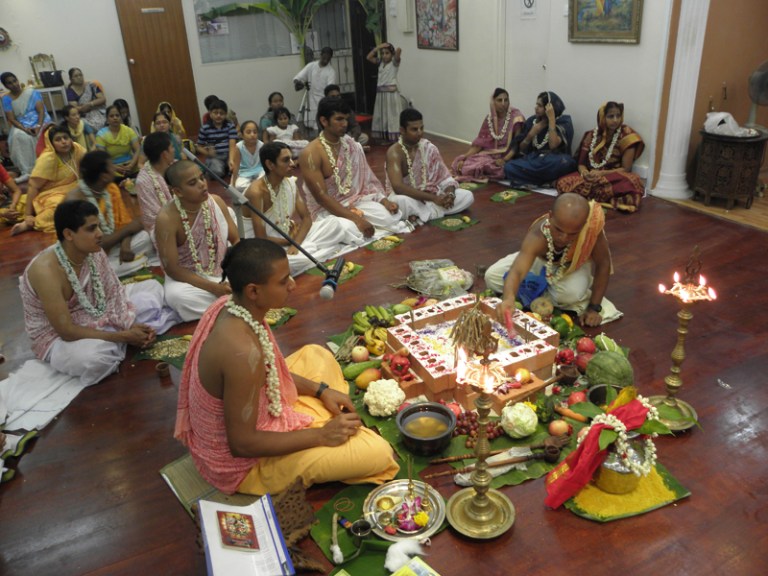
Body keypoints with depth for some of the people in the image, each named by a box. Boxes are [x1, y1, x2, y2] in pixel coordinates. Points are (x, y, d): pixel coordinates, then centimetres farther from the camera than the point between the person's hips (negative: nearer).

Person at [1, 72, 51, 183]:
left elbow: (41, 111, -4)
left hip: (40, 122, -1)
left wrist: (38, 126, -22)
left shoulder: (32, 92, 4)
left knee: (40, 135, -35)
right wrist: (24, 129, -21)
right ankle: (26, 171, -32)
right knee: (18, 136, -33)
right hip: (21, 126, 1)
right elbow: (11, 119, -1)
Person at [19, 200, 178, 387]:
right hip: (57, 338, -6)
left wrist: (131, 326, -22)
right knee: (95, 355, -39)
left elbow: (114, 293, -4)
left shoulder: (94, 252, -12)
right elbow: (66, 331, -32)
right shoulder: (46, 271, -33)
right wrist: (123, 336, -30)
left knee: (152, 287, 6)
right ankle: (118, 344, -6)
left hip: (96, 316, 6)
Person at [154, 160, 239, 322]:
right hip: (189, 279, -3)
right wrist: (214, 288, -26)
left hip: (225, 271, 4)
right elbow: (172, 269, -19)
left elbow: (236, 240, 1)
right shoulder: (167, 219, -23)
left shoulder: (216, 202, -9)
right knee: (177, 296, -37)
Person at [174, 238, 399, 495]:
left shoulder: (227, 305, -10)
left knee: (316, 355, 18)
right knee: (378, 453, -14)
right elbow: (242, 444, -29)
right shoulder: (243, 351, -37)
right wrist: (321, 436, -20)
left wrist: (321, 390, 2)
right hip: (242, 463, -9)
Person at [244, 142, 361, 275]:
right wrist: (290, 240, -9)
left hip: (288, 236, 6)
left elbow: (306, 218, -2)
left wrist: (296, 244, -20)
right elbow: (261, 239, -23)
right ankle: (331, 251, -14)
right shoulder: (256, 192, -23)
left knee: (339, 224, -6)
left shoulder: (290, 182, -1)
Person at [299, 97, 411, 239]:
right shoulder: (311, 154, -17)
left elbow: (366, 179, 7)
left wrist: (384, 201, -12)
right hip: (326, 210, -5)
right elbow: (321, 197, -21)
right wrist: (356, 219, -29)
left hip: (355, 202, 5)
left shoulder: (351, 145, 4)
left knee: (392, 216, -21)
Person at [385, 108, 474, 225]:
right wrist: (433, 198, -32)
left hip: (429, 195, 6)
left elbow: (444, 177, 2)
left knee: (467, 196, -12)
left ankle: (421, 214, -20)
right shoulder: (395, 152, -17)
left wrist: (450, 193, -23)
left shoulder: (429, 148, 0)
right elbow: (398, 187, -30)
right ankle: (434, 211, -16)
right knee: (402, 202, -42)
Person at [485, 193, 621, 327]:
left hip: (575, 264, -1)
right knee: (492, 277, -12)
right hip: (542, 261, 1)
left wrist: (594, 307, -25)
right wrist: (508, 299, -77)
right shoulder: (537, 236, -43)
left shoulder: (591, 228, -40)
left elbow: (603, 264, -25)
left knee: (572, 293, -34)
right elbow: (517, 271, -55)